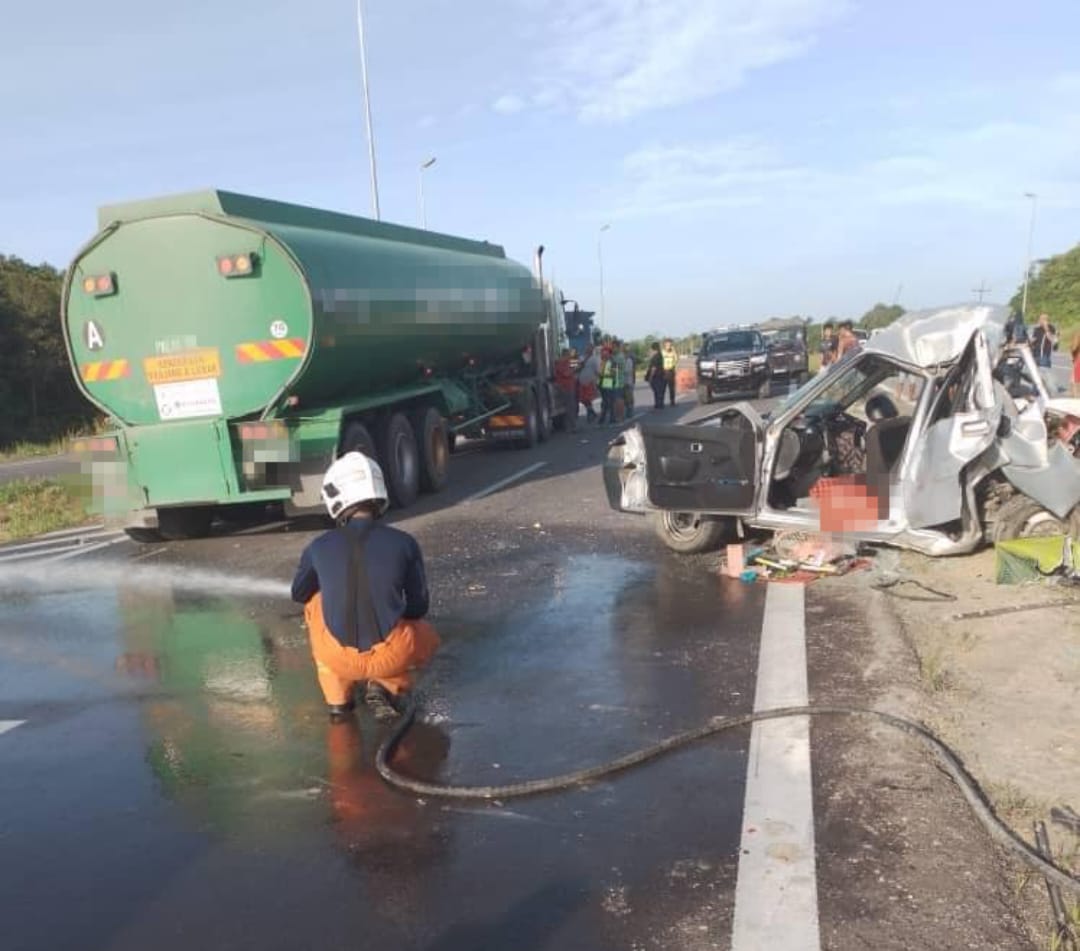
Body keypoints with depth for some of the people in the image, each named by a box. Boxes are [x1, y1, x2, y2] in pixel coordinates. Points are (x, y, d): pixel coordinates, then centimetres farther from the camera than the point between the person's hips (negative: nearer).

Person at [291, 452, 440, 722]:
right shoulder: (404, 543, -3)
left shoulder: (319, 547, 0)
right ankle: (387, 686, 5)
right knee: (427, 636, 33)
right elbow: (418, 607, 6)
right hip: (391, 656, -1)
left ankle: (337, 697, 25)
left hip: (337, 657, 1)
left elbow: (299, 594, 20)